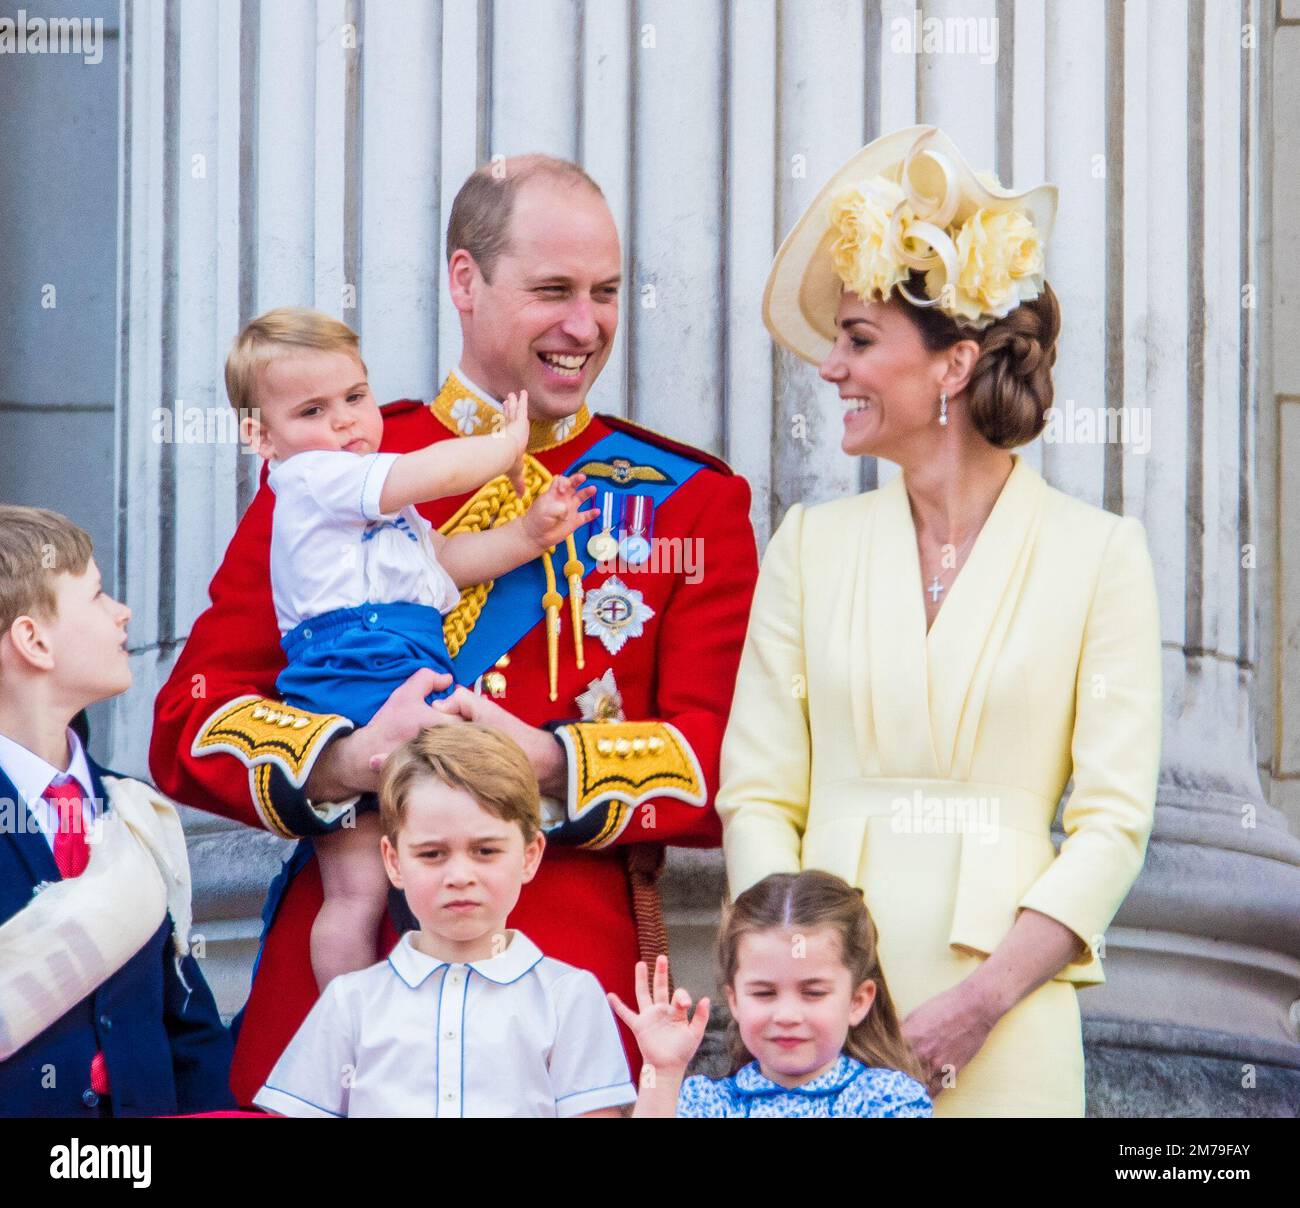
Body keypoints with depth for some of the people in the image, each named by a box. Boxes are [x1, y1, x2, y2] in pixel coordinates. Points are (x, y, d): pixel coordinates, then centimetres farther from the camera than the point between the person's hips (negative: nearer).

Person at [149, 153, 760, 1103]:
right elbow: (191, 724, 2)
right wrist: (351, 758, -18)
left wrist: (548, 765, -19)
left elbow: (732, 769, -2)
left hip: (579, 971, 0)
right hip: (338, 958, 0)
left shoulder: (690, 501, 6)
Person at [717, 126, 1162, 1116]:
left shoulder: (1099, 553, -1)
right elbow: (757, 794, 4)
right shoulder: (813, 544, 7)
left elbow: (1114, 820, -5)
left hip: (1004, 1025, -2)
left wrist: (982, 1000, -14)